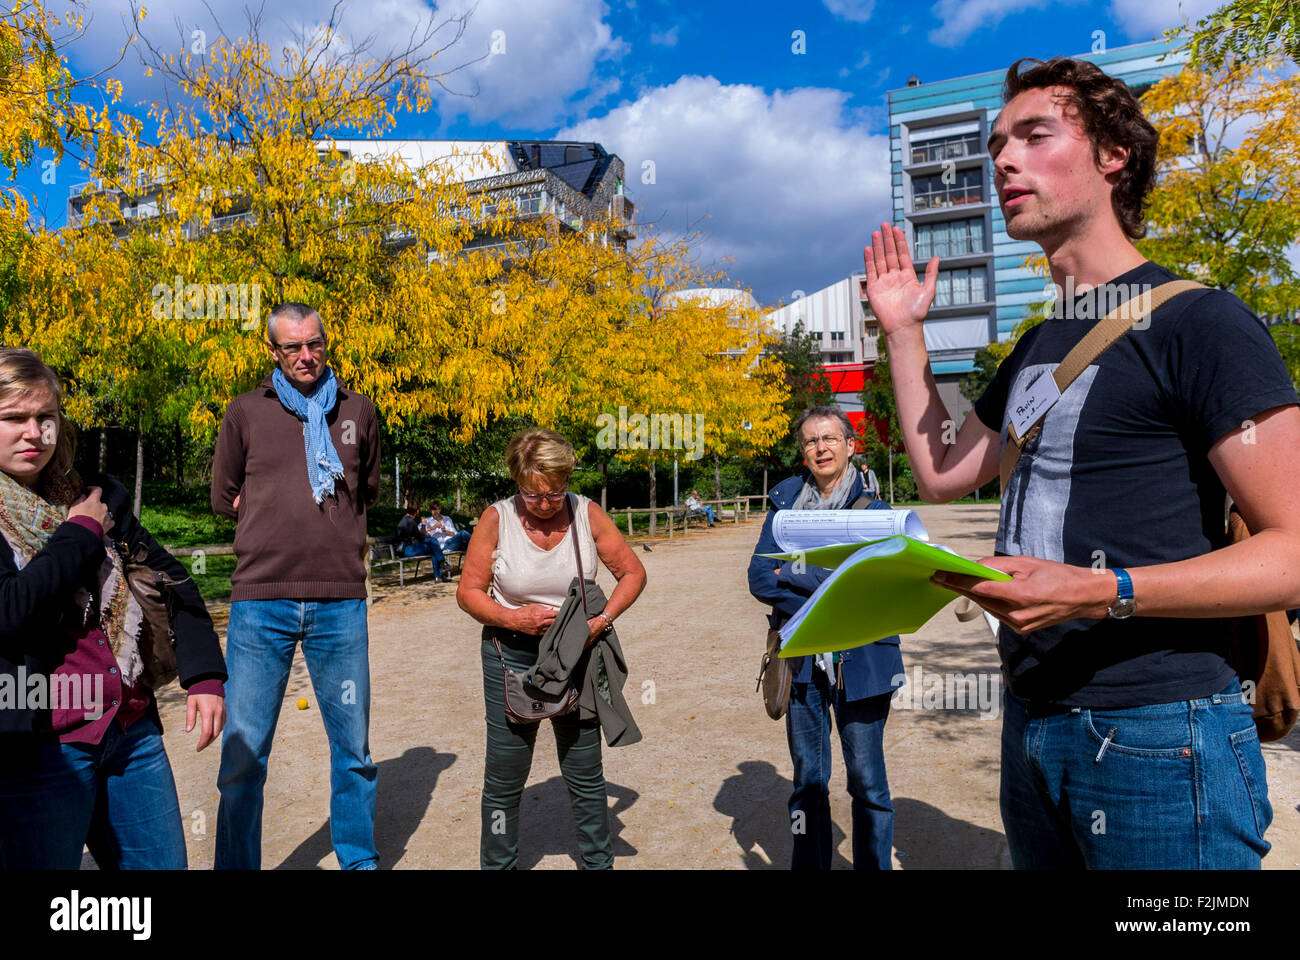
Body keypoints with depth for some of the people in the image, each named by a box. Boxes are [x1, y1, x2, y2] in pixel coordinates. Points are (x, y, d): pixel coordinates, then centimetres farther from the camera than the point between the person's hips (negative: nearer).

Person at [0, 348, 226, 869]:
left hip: (133, 730, 5)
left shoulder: (96, 497, 7)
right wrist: (81, 534, -8)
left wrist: (204, 674, -1)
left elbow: (169, 577, 8)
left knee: (163, 863, 13)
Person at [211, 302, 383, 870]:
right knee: (244, 754, 4)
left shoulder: (358, 412, 10)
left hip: (341, 603, 1)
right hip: (261, 601, -1)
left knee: (353, 749, 11)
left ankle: (360, 861, 28)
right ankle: (236, 866, 21)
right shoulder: (246, 411, 6)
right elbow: (224, 498, 13)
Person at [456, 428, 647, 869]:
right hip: (511, 655, -1)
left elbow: (633, 572, 1)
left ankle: (599, 861, 30)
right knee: (504, 778, 9)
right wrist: (511, 618, -20)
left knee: (586, 775, 11)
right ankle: (497, 863, 31)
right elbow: (468, 592, -3)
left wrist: (603, 619, -14)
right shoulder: (496, 519, -9)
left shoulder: (588, 514, -7)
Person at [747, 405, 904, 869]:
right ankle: (808, 865, 30)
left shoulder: (873, 507, -2)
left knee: (867, 780, 6)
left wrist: (793, 576, -11)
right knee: (807, 779, 14)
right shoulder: (785, 502, 5)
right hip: (802, 658, 3)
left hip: (859, 657, -2)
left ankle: (874, 865, 26)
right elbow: (759, 577, -3)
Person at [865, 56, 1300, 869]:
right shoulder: (1037, 348, 13)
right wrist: (904, 333, 14)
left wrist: (1101, 592, -28)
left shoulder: (1199, 324, -10)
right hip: (1033, 719, 7)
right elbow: (942, 474, 17)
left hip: (1159, 732, -7)